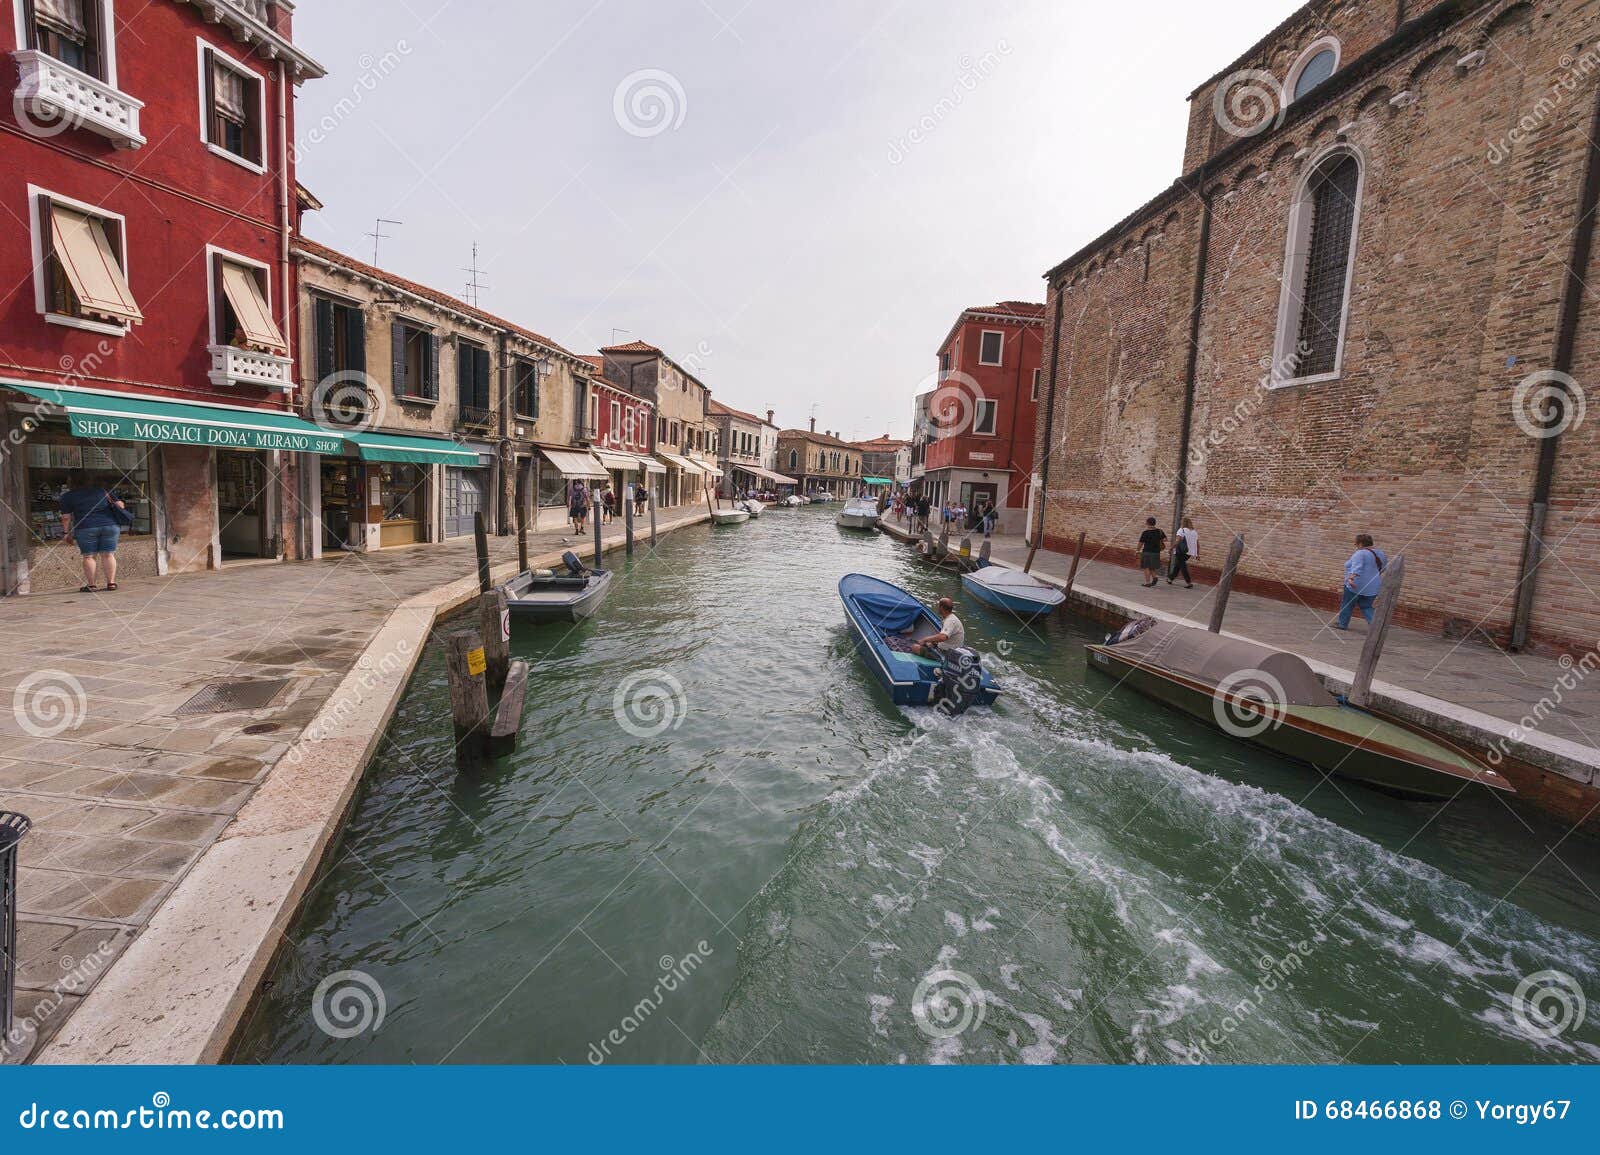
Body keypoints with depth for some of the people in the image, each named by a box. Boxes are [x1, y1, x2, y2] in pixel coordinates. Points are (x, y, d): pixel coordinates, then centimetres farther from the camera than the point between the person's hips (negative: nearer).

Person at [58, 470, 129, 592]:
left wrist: (66, 532, 12)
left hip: (86, 528, -2)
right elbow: (119, 505, 11)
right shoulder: (102, 490, 11)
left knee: (89, 556, 4)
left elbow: (66, 517, 3)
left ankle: (91, 585, 3)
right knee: (108, 554, 3)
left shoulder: (67, 496, 5)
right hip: (110, 525, 2)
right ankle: (111, 582, 0)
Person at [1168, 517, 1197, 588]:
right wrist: (1197, 554, 17)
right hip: (1190, 552, 7)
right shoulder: (1194, 532, 12)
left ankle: (1189, 582, -10)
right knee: (1177, 565, 20)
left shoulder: (1182, 531, -9)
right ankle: (1170, 578, 30)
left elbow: (1178, 541, -19)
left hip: (1181, 552, -7)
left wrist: (1171, 548, -11)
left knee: (1182, 566, -3)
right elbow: (1198, 544, 12)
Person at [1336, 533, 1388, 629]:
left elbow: (1357, 567, -30)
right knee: (1366, 607, 14)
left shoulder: (1360, 554, -14)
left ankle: (1343, 624, 14)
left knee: (1347, 605, 7)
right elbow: (1383, 567, 24)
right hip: (1372, 588, 7)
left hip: (1356, 585, -7)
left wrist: (1351, 578, -42)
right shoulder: (1379, 553, 11)